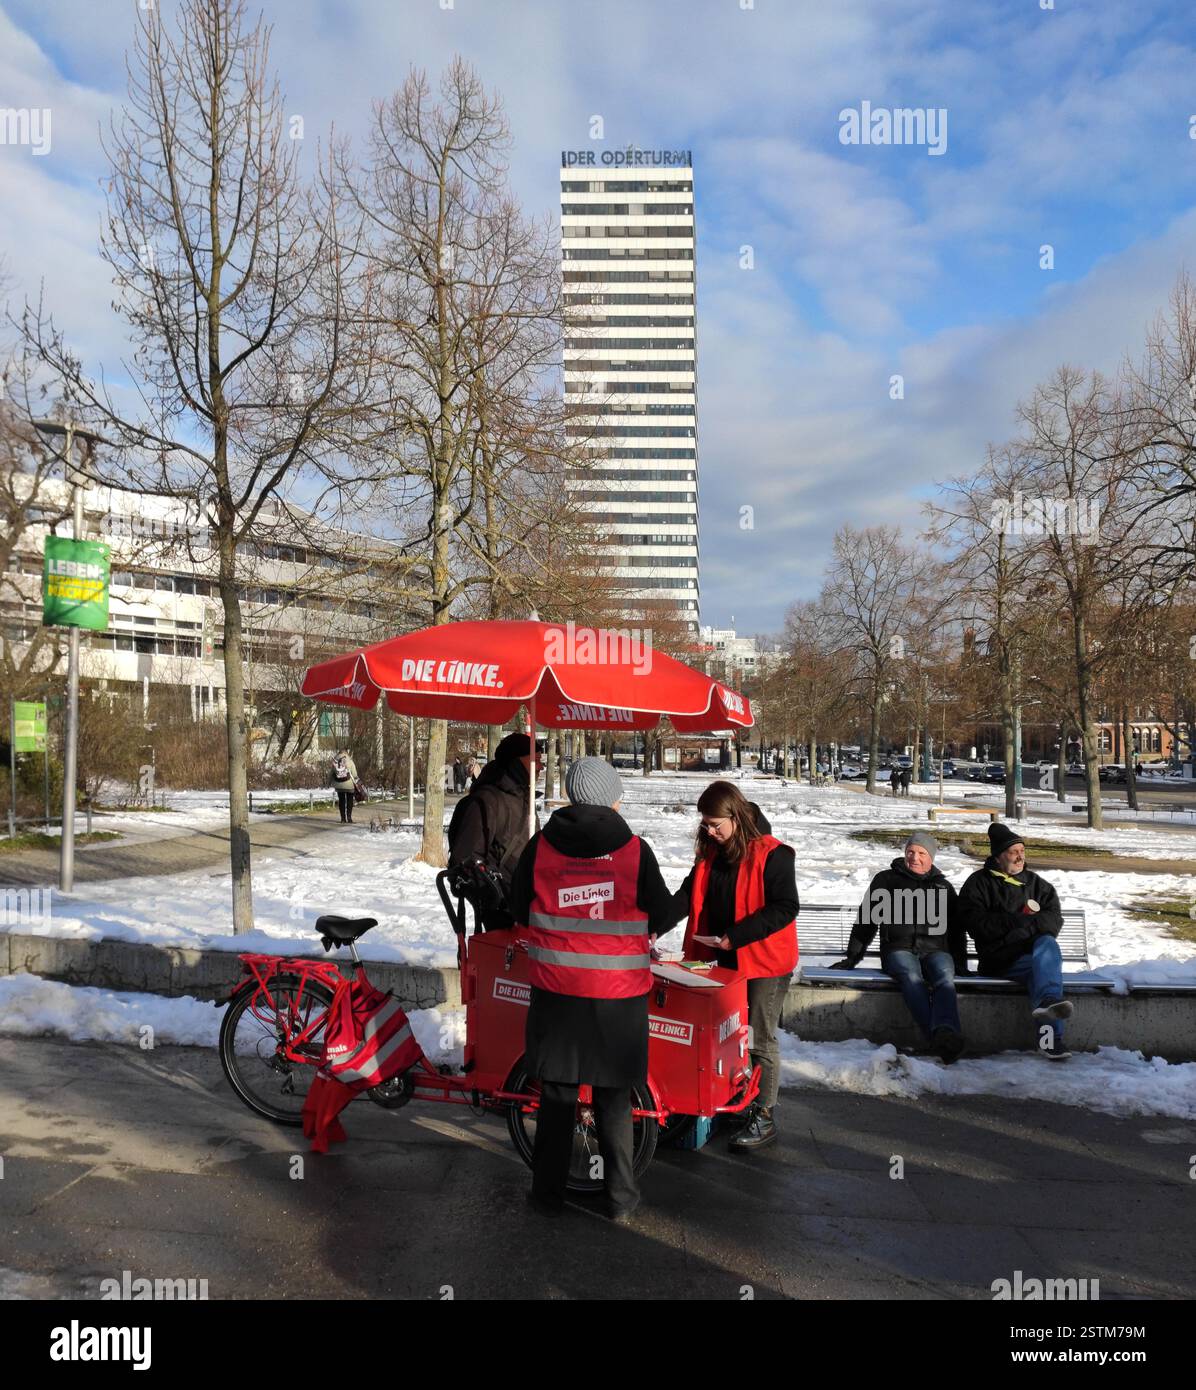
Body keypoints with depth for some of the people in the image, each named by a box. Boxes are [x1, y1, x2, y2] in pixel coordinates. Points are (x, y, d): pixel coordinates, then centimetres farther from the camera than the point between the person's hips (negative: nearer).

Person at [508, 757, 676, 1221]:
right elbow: (661, 913, 3)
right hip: (618, 992, -1)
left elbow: (519, 908, 8)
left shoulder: (541, 845, -3)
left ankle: (549, 1192, 23)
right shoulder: (635, 850, -8)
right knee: (613, 1097, 12)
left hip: (555, 988, 1)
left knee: (556, 1093, 13)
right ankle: (619, 1198, 21)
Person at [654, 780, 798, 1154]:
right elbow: (689, 894, 2)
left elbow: (785, 908, -20)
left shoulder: (772, 854, -18)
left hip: (764, 961, -7)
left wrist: (736, 936, -24)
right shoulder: (711, 851, 4)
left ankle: (764, 1117, 14)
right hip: (725, 959, 7)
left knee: (760, 1040, 2)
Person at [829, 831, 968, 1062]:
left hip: (935, 950, 2)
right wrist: (852, 957, 14)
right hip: (899, 949, -2)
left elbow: (956, 929, 30)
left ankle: (946, 1032, -61)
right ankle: (938, 1037, -59)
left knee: (945, 977, -35)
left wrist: (960, 964, 18)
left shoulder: (943, 887, 25)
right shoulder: (886, 880, 19)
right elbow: (866, 921, 19)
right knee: (911, 978, -38)